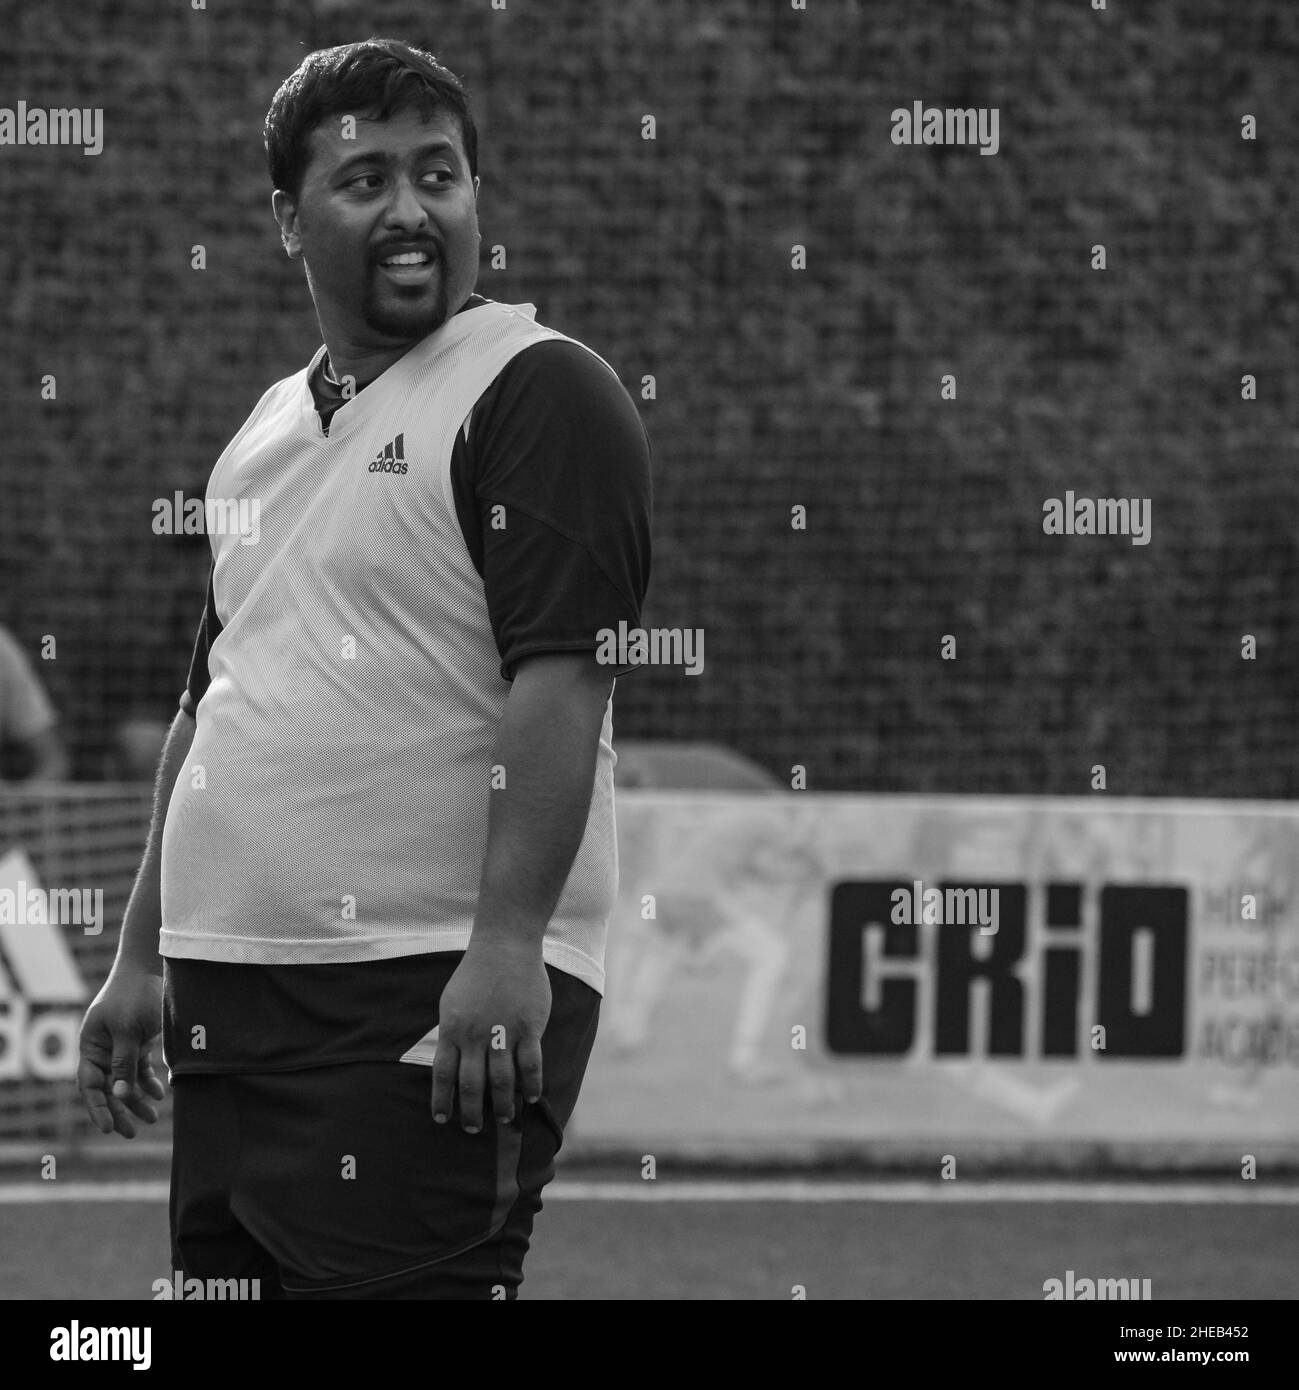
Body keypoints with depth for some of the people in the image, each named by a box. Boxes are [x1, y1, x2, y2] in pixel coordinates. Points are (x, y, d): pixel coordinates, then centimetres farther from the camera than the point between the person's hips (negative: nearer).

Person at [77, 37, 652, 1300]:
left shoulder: (537, 392, -4)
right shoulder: (266, 429, 20)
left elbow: (560, 677, -14)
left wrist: (508, 944, -22)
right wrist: (143, 956, 21)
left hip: (432, 999, -8)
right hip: (229, 992, 8)